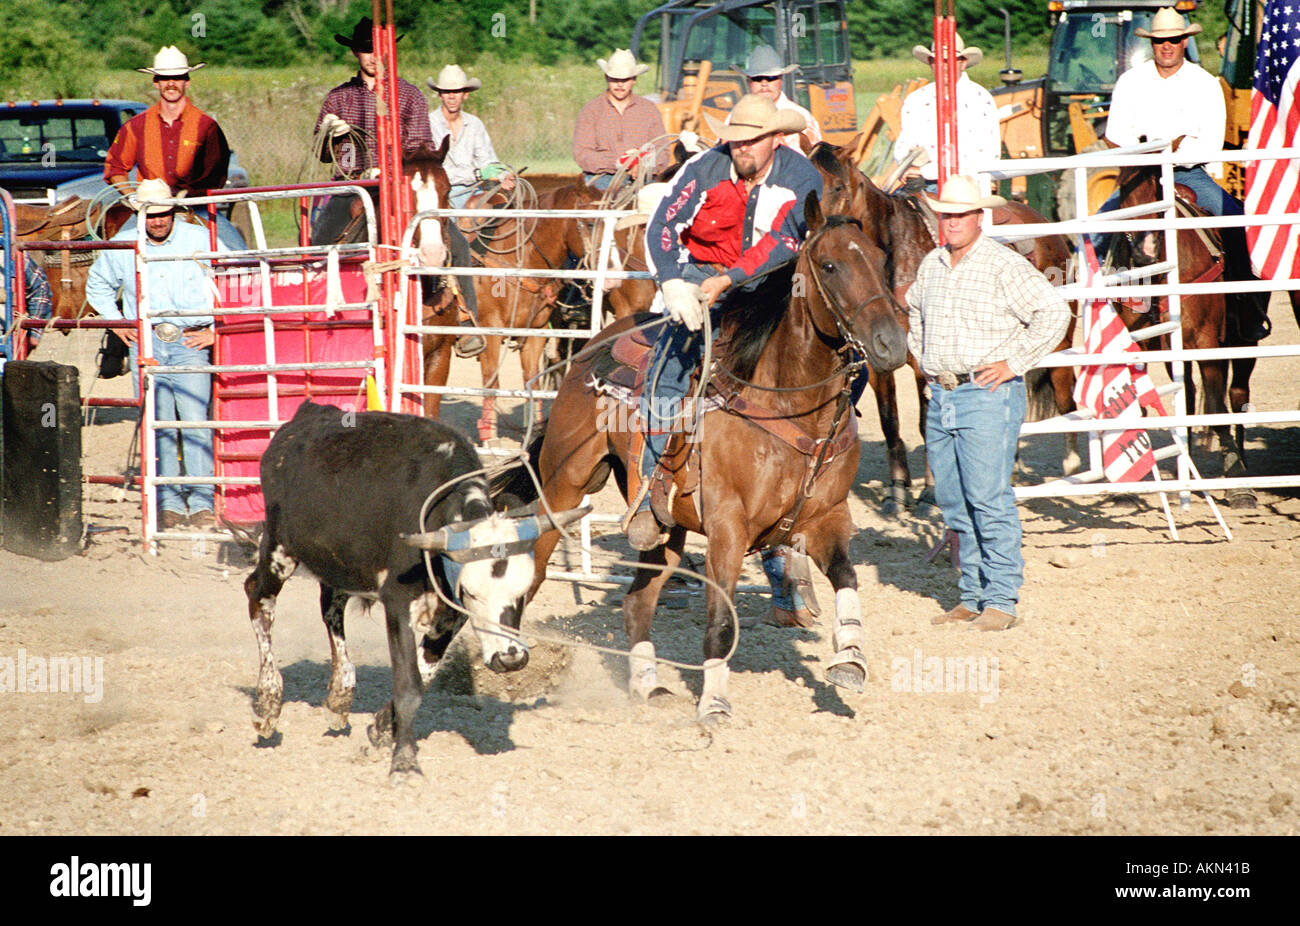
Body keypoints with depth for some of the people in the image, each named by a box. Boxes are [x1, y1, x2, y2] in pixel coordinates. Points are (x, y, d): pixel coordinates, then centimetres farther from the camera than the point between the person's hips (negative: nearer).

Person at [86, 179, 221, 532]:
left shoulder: (199, 240, 1)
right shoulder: (122, 246, 8)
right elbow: (97, 284, 26)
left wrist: (216, 329, 1)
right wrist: (116, 323, 15)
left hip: (190, 340, -2)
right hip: (145, 341, 2)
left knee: (195, 420, -10)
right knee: (158, 422, -2)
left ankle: (202, 503, -8)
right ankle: (169, 504, 3)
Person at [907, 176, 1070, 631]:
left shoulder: (1004, 266, -9)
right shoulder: (931, 265, 12)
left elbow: (1054, 313, -14)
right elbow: (914, 310, 33)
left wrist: (1012, 362, -14)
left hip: (987, 394, -7)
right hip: (941, 397, 7)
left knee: (989, 498, -9)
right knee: (953, 501, 10)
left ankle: (1000, 599, -5)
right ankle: (972, 596, 17)